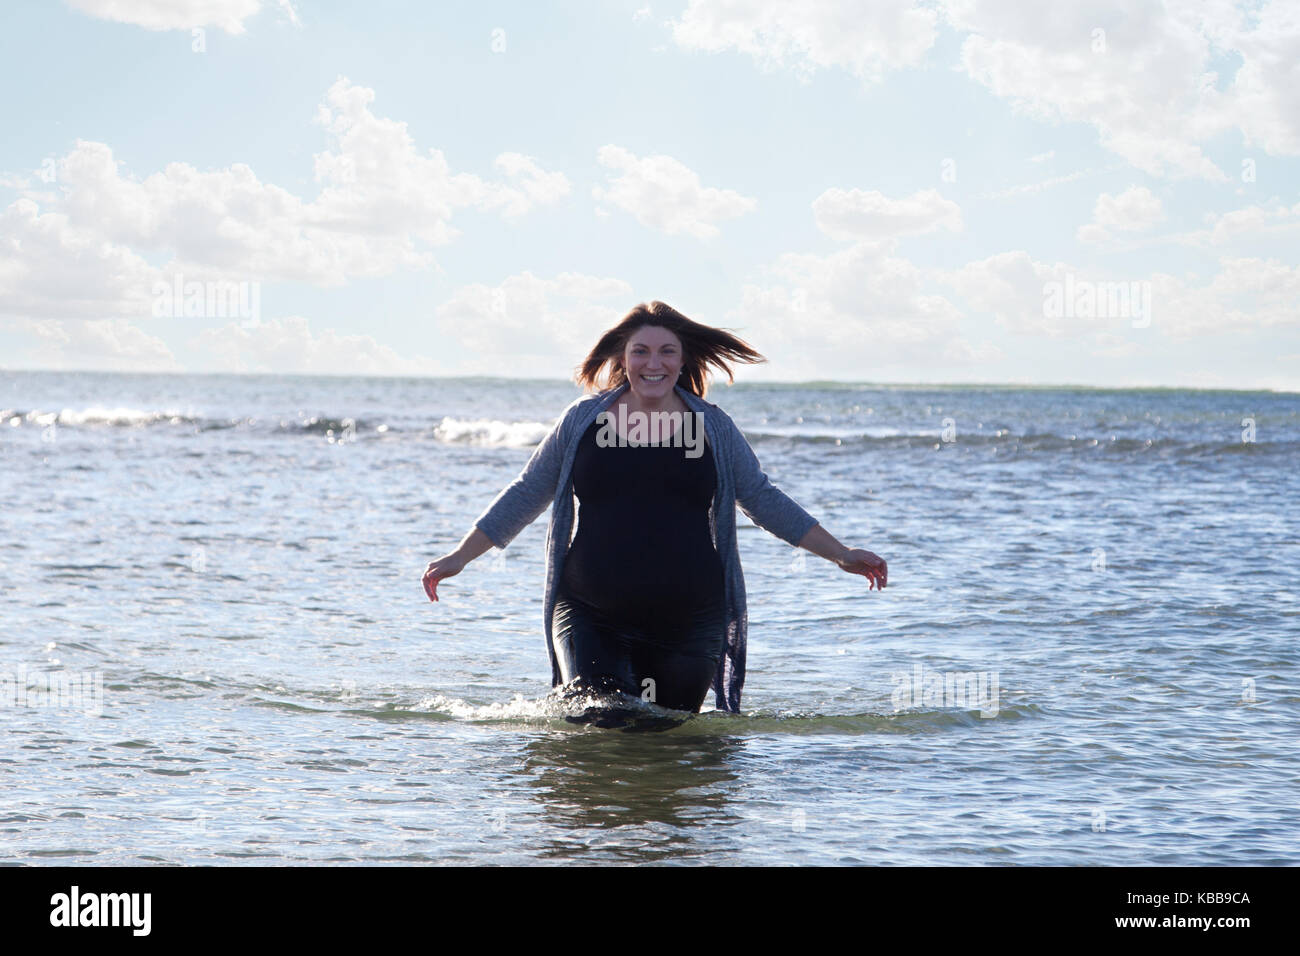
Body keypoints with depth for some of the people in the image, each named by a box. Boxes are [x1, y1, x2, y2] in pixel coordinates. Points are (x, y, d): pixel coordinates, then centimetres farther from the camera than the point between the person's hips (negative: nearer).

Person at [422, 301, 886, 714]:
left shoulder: (713, 427, 6)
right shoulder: (583, 420, 5)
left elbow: (763, 500, 14)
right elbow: (525, 496, 14)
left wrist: (841, 554, 13)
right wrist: (460, 556, 12)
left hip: (687, 622, 1)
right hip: (591, 616, -1)